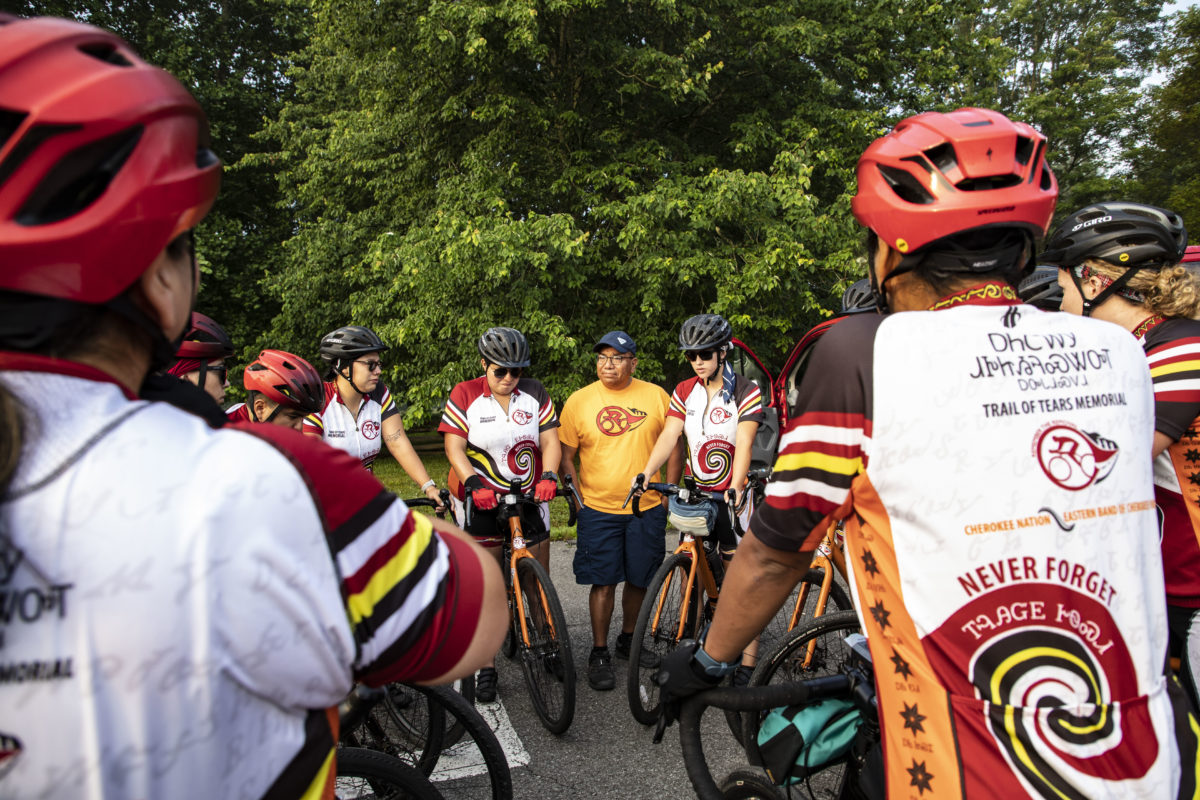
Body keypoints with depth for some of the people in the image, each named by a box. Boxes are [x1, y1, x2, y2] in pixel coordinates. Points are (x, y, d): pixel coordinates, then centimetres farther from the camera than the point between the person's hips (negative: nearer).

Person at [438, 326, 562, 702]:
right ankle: (486, 667, 11)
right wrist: (474, 483, -26)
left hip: (529, 498, 2)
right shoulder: (464, 396, -5)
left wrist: (548, 476, -20)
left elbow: (550, 441, -2)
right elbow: (454, 448, -10)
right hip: (483, 500, -2)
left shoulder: (535, 393, 1)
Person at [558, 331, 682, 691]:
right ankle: (599, 653, 17)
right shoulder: (578, 401, -1)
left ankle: (629, 640, 34)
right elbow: (566, 456, 4)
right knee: (603, 582, 1)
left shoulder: (656, 396, 1)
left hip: (648, 508, 1)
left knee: (639, 579, 11)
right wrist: (577, 497, -3)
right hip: (598, 509, -1)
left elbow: (673, 448, 8)